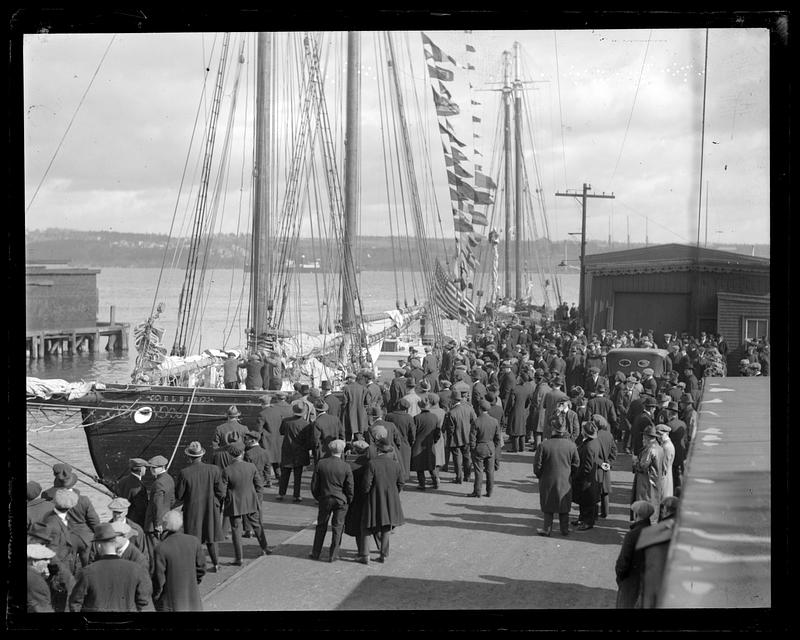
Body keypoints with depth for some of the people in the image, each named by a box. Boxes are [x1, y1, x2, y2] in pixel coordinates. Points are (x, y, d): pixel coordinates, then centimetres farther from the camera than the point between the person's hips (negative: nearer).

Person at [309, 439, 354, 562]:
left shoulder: (321, 464, -9)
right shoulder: (346, 467, -13)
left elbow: (314, 485, -3)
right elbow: (350, 487, -8)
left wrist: (318, 497, 13)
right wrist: (349, 500, 8)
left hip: (325, 500, 1)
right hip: (341, 501, -1)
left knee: (321, 526, 15)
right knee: (337, 528, 9)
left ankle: (316, 553, 21)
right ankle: (333, 555, 12)